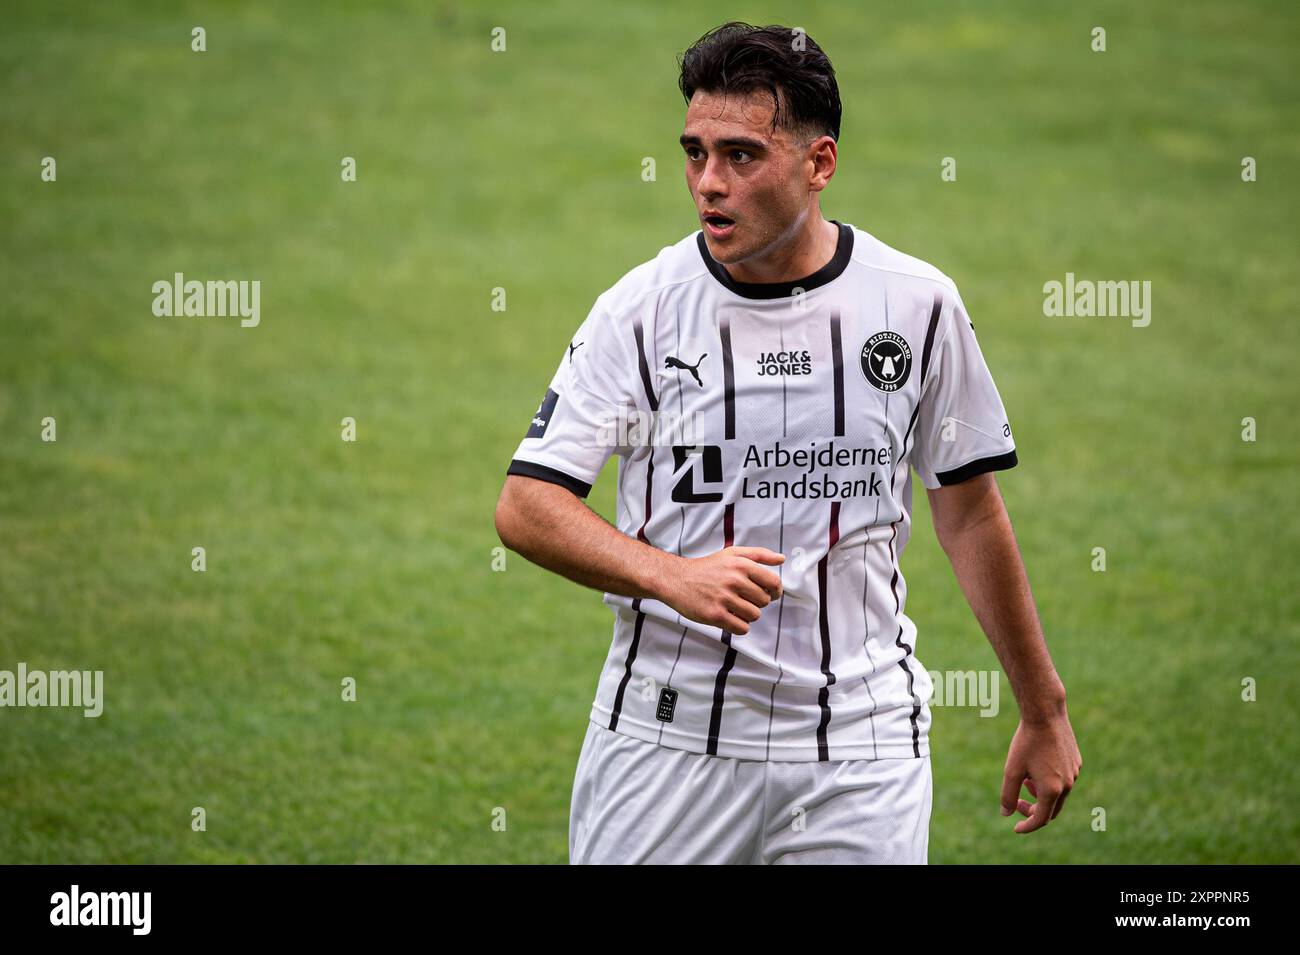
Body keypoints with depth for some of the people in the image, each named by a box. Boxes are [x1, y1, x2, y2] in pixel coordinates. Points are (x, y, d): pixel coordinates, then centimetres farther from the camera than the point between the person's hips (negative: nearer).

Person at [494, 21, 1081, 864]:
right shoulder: (642, 308, -4)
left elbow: (971, 516, 10)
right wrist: (675, 577, -23)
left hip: (860, 747, 1)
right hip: (668, 733, -1)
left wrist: (1044, 712, 12)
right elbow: (526, 506, -7)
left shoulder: (918, 305, 1)